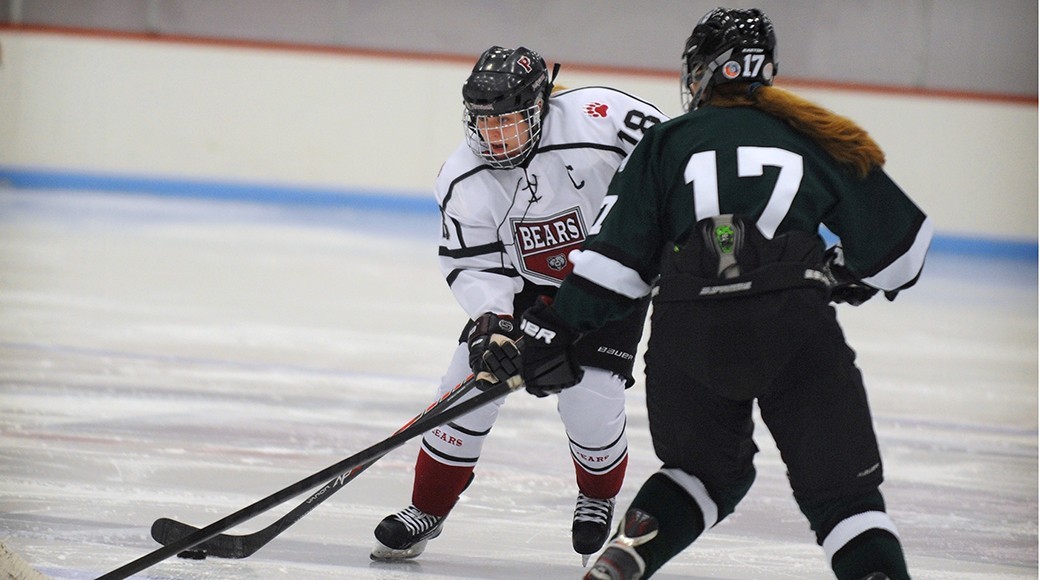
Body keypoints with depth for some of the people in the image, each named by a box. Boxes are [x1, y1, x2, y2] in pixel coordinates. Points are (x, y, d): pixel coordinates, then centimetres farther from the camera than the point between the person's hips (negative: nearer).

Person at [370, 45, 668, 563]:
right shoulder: (464, 178, -18)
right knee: (470, 383, -8)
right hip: (525, 285, 3)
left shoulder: (598, 117, -30)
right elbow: (472, 264, -13)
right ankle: (427, 509, 9)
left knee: (589, 404, -13)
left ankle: (598, 499, 21)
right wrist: (492, 319, -30)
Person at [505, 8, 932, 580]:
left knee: (706, 467, 25)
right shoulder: (813, 136, 18)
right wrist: (843, 273, 39)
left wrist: (559, 326, 10)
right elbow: (898, 238, 21)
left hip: (688, 333, 1)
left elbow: (620, 251, 7)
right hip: (795, 325, -1)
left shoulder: (666, 142, 16)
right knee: (840, 486, 2)